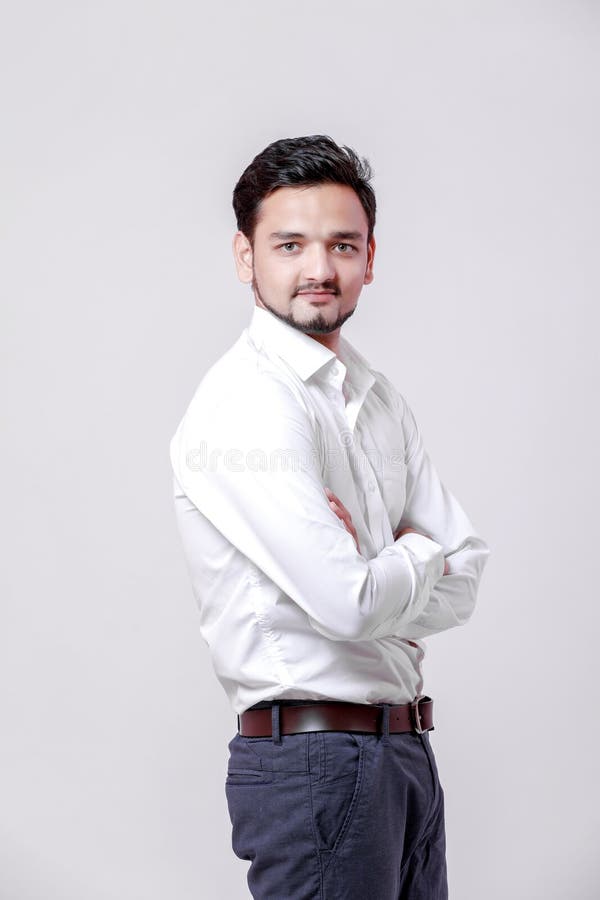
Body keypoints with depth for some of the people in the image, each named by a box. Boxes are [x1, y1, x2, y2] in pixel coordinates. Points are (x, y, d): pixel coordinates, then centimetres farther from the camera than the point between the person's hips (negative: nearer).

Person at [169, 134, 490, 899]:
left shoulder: (379, 398, 13)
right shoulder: (247, 403, -15)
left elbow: (462, 583, 8)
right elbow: (349, 602, -22)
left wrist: (370, 571, -11)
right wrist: (416, 555, -2)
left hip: (405, 750, 8)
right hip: (315, 757, -8)